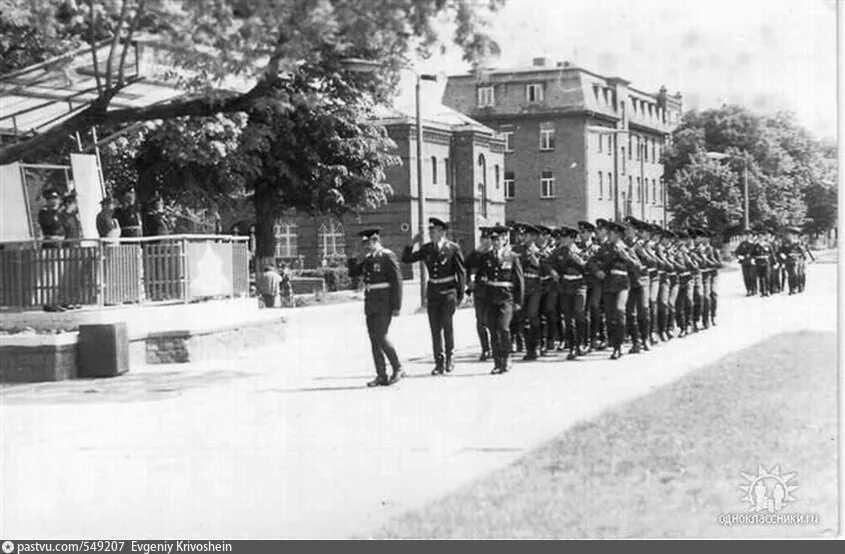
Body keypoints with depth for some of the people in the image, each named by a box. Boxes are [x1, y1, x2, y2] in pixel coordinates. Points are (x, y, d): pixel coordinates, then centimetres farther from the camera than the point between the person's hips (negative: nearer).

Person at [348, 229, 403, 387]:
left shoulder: (388, 257, -9)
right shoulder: (368, 258, 14)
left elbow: (396, 282, -12)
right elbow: (353, 273, 20)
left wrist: (396, 306, -15)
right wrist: (356, 260, 1)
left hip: (384, 304, -8)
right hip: (370, 303, 8)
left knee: (380, 337, -12)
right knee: (374, 339, 5)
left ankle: (398, 369, 3)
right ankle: (381, 376, 8)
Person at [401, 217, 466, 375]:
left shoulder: (453, 248, -4)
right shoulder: (426, 249, 6)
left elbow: (461, 272, -1)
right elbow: (406, 259, 6)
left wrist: (460, 294, -3)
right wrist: (414, 244, -6)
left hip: (449, 291, -4)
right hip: (433, 291, 4)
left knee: (446, 324, -11)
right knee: (435, 328, 4)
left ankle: (449, 357, 9)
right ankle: (439, 363, 10)